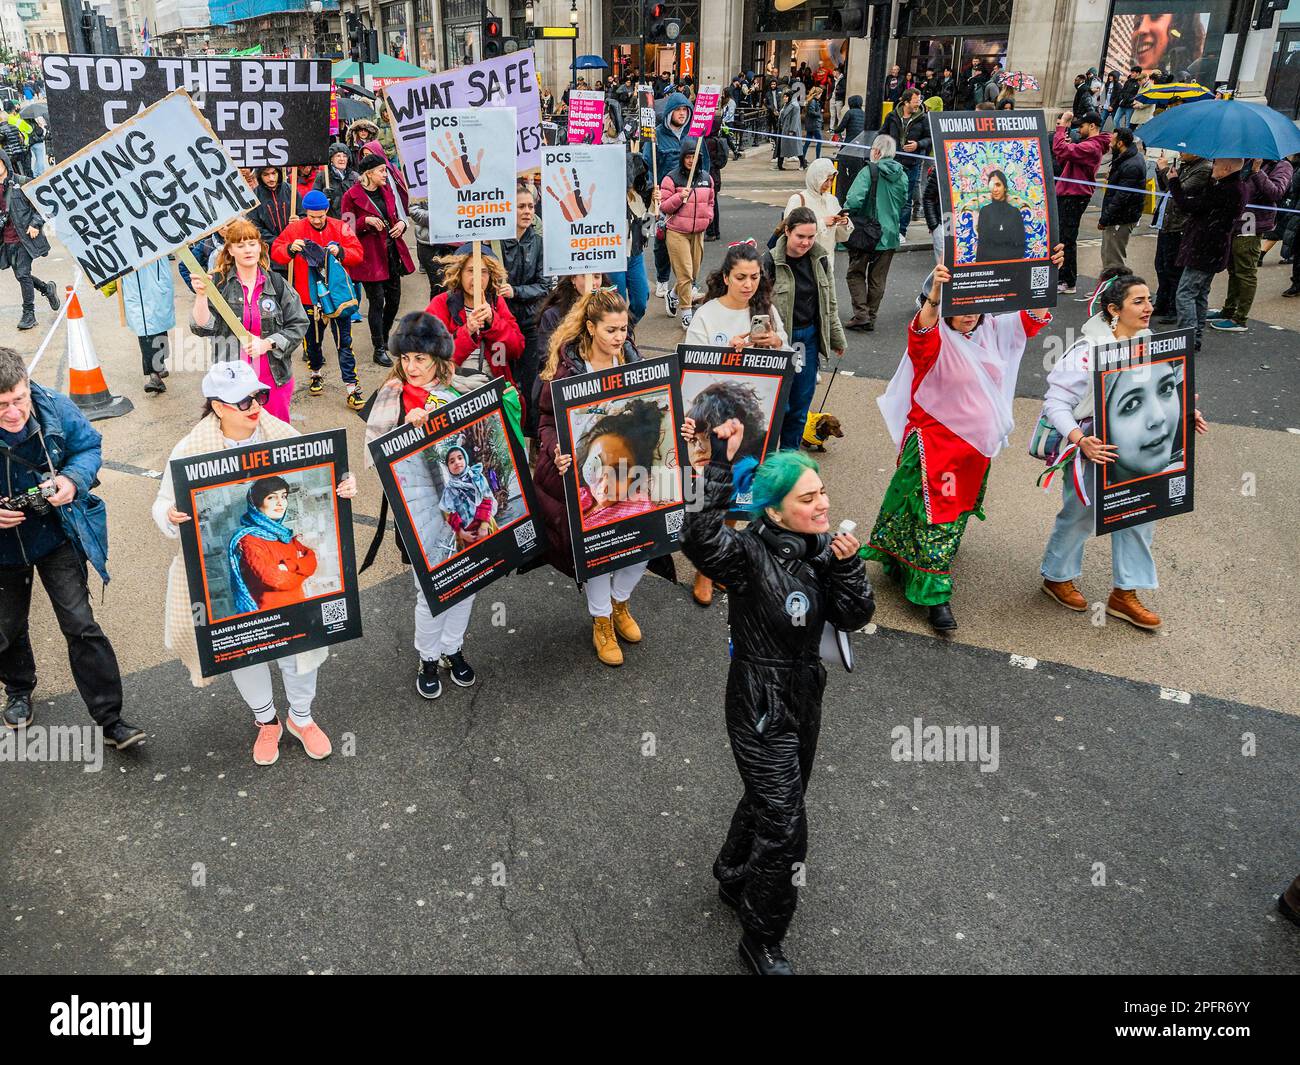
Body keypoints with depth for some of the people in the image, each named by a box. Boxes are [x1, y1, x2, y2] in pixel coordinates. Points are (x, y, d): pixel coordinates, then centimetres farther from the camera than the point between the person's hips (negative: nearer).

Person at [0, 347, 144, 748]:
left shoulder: (56, 409, -19)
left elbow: (89, 446, -3)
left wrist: (72, 480, -24)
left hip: (58, 538, 0)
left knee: (81, 625, -4)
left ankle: (110, 720, 4)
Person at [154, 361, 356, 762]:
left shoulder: (282, 433, -6)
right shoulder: (191, 450, -12)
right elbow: (164, 505, -4)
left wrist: (341, 487, -17)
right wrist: (171, 517, -29)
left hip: (289, 555, 1)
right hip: (226, 571, -1)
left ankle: (301, 716, 38)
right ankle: (266, 720, 41)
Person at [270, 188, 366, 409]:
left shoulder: (339, 228, -1)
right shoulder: (295, 229, -1)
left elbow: (357, 253, -2)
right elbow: (276, 252, -3)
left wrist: (340, 251, -22)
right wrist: (291, 249, -24)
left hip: (337, 295, -1)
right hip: (309, 297, 1)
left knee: (343, 342, -1)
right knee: (313, 339, 18)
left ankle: (352, 387, 1)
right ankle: (316, 374, 40)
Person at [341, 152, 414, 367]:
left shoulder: (387, 190, 12)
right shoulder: (352, 195, -8)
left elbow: (397, 215, 25)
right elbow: (347, 228, -7)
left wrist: (401, 223, 1)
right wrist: (366, 221, -22)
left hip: (392, 252, 7)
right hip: (370, 255, -7)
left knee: (394, 299, 10)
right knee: (377, 301, -5)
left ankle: (384, 338, 32)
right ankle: (379, 350, 5)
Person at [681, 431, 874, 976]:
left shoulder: (821, 548, -3)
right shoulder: (750, 553, -24)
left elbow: (853, 617, -4)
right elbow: (700, 540, -45)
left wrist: (847, 565, -19)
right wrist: (718, 467, -48)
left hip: (805, 700, 8)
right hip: (760, 708, -7)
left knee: (768, 800, 27)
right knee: (784, 830, 0)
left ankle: (733, 881, 54)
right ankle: (760, 942, 23)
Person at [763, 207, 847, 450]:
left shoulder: (820, 260, 3)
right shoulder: (770, 262, -14)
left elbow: (830, 303, 13)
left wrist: (837, 339, 17)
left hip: (809, 338, 5)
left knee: (801, 404, 12)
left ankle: (789, 453, 28)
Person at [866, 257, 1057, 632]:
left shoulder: (993, 331, 1)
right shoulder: (934, 340, -18)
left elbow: (1033, 317, 7)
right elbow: (922, 331, -41)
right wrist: (934, 292, -59)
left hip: (976, 444, 7)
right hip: (934, 442, -7)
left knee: (956, 511, 19)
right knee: (935, 514, -4)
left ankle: (903, 565, 39)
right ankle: (935, 595, 6)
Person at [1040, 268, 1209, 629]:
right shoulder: (1088, 352, -23)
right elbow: (1055, 403, -21)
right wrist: (1081, 441, -33)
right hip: (1093, 451, -6)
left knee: (1138, 515, 11)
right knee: (1080, 516, 12)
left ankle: (1124, 594, 27)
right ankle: (1057, 576, 38)